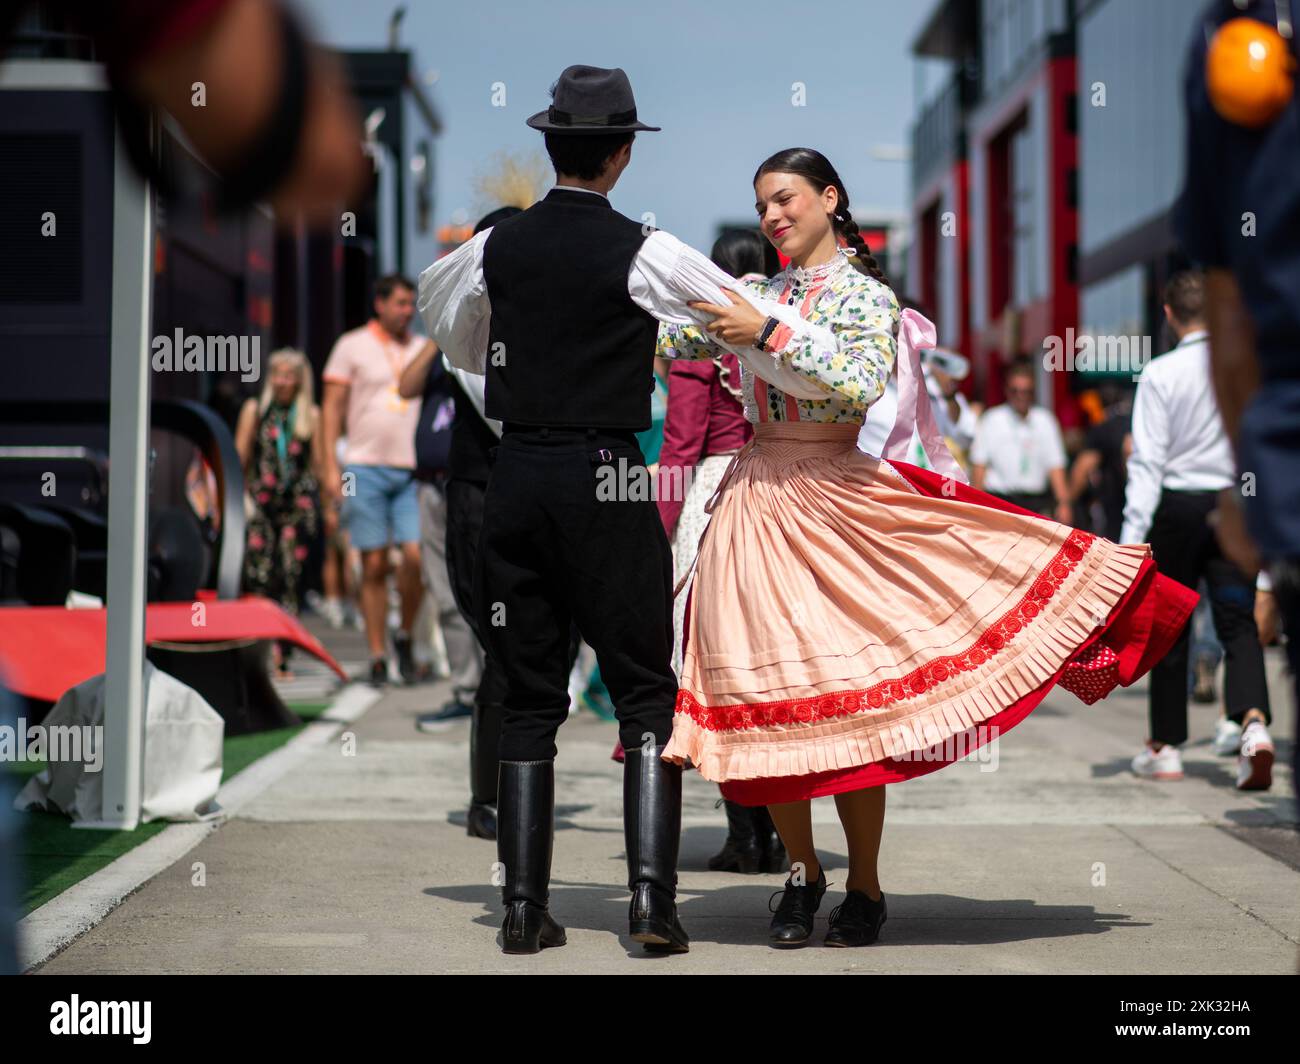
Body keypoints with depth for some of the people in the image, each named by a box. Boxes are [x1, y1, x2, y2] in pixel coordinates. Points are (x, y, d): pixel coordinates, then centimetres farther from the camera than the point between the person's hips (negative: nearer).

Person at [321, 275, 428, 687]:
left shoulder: (424, 349, 14)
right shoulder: (352, 346, 6)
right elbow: (332, 408, 5)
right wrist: (330, 468, -3)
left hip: (414, 470, 2)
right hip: (366, 468, -2)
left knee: (416, 555, -13)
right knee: (374, 564, -1)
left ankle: (405, 635, 10)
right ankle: (377, 656, 6)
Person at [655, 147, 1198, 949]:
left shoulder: (867, 296, 0)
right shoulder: (753, 294, 15)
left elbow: (861, 384, -18)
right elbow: (672, 340, 15)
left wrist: (768, 333, -21)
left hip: (840, 502, -4)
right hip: (757, 504, 4)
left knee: (851, 691, -5)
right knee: (766, 694, -1)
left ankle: (865, 886, 7)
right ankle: (803, 872, 14)